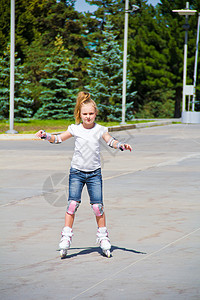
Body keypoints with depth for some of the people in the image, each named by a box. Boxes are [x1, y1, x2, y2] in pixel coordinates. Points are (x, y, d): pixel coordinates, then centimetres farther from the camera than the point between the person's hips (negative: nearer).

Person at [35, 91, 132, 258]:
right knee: (73, 203, -9)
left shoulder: (100, 130, 3)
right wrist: (45, 135, -6)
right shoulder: (75, 129, 3)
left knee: (98, 205, -2)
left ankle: (103, 237, 13)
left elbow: (111, 141, 1)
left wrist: (122, 146, -19)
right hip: (77, 171, 0)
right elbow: (58, 139, 11)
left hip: (94, 172, 0)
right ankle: (66, 237, -1)